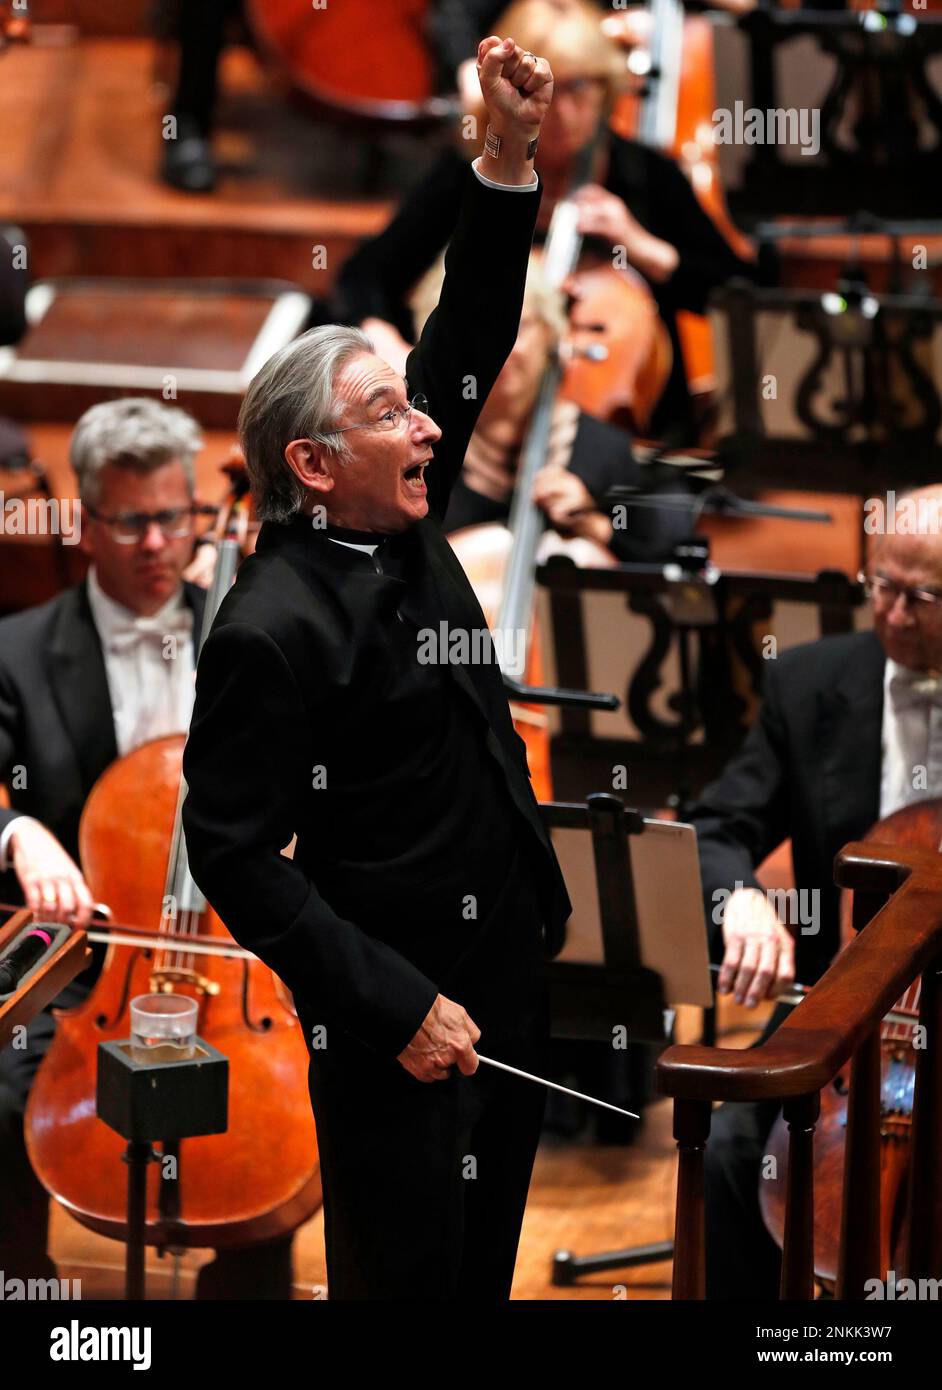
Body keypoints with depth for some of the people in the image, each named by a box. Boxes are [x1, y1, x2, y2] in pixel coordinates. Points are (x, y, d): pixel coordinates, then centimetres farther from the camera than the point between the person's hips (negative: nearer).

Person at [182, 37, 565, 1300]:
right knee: (408, 1276, 2)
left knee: (486, 1259, 18)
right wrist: (399, 1008, -20)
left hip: (508, 966, 8)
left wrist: (512, 152, -4)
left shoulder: (403, 529, 2)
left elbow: (469, 340, 8)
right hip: (392, 1016, -8)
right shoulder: (271, 629, -21)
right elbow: (235, 853, -20)